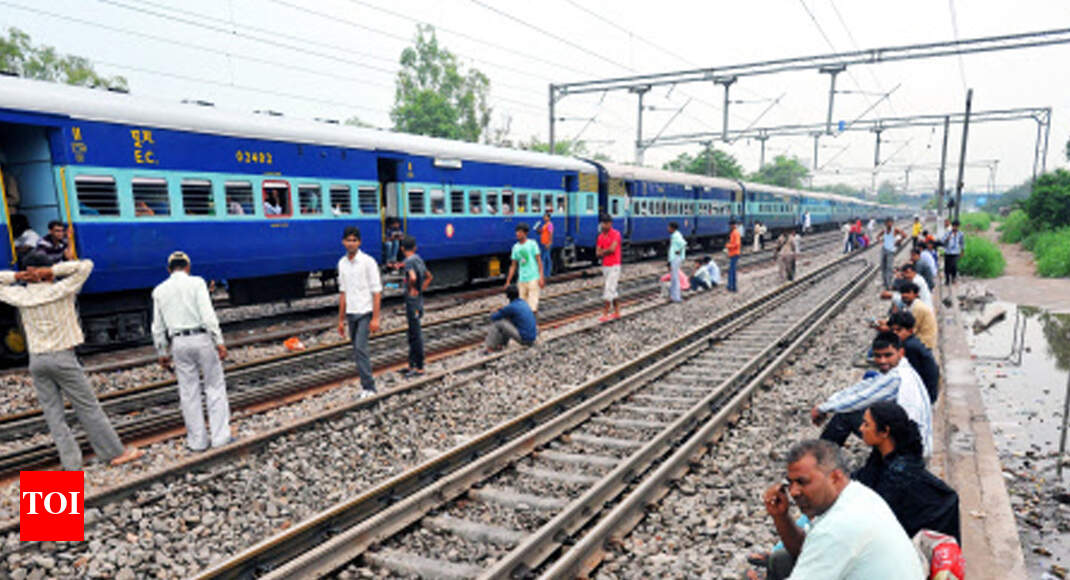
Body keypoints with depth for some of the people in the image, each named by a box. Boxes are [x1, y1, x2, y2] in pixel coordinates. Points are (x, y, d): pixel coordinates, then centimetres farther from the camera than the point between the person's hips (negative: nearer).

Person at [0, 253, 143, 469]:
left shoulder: (21, 296, 0)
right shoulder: (59, 291, -10)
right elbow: (85, 265, -7)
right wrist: (52, 271, -8)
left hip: (36, 360, 4)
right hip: (62, 357, -4)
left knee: (53, 414, 7)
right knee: (88, 408, 3)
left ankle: (71, 463, 8)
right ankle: (116, 453, 10)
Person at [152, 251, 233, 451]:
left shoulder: (159, 291, 9)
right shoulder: (196, 283, -4)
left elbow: (158, 326, 11)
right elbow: (208, 315, -13)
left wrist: (162, 353, 19)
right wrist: (219, 342, -12)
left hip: (179, 343, 4)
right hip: (202, 338, -3)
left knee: (189, 392, 9)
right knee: (215, 387, 6)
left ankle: (197, 440, 16)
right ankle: (220, 436, 6)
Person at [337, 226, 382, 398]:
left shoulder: (368, 262, -9)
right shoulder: (342, 263, 9)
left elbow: (376, 291, -11)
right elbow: (343, 292, 15)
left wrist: (375, 318, -16)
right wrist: (341, 319, 14)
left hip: (365, 312, -6)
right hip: (351, 313, 6)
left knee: (360, 348, -15)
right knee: (357, 350, 9)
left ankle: (369, 387, -9)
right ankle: (367, 385, 18)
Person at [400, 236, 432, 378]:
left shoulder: (409, 261, -15)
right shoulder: (419, 259, 11)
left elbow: (413, 277, -35)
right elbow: (429, 277, 24)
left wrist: (411, 289, -17)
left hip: (412, 302, -9)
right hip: (419, 300, 9)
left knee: (415, 335, -3)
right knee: (412, 334, 16)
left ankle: (419, 368, 4)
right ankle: (412, 365, 24)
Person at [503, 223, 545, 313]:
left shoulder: (532, 244, -1)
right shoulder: (515, 247, 11)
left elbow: (539, 260, -3)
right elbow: (513, 266, 16)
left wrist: (541, 277, -11)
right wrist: (508, 281, 13)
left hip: (533, 279, -4)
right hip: (521, 280, 5)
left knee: (532, 308, -11)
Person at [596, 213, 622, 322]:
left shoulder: (615, 234, -9)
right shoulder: (600, 237, 11)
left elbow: (612, 249, -20)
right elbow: (597, 253, 5)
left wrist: (603, 251, -3)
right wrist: (607, 251, -11)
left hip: (614, 266, -8)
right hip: (605, 266, 8)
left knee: (609, 289, -11)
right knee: (612, 290, 14)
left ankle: (605, 314, -10)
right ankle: (617, 312, 23)